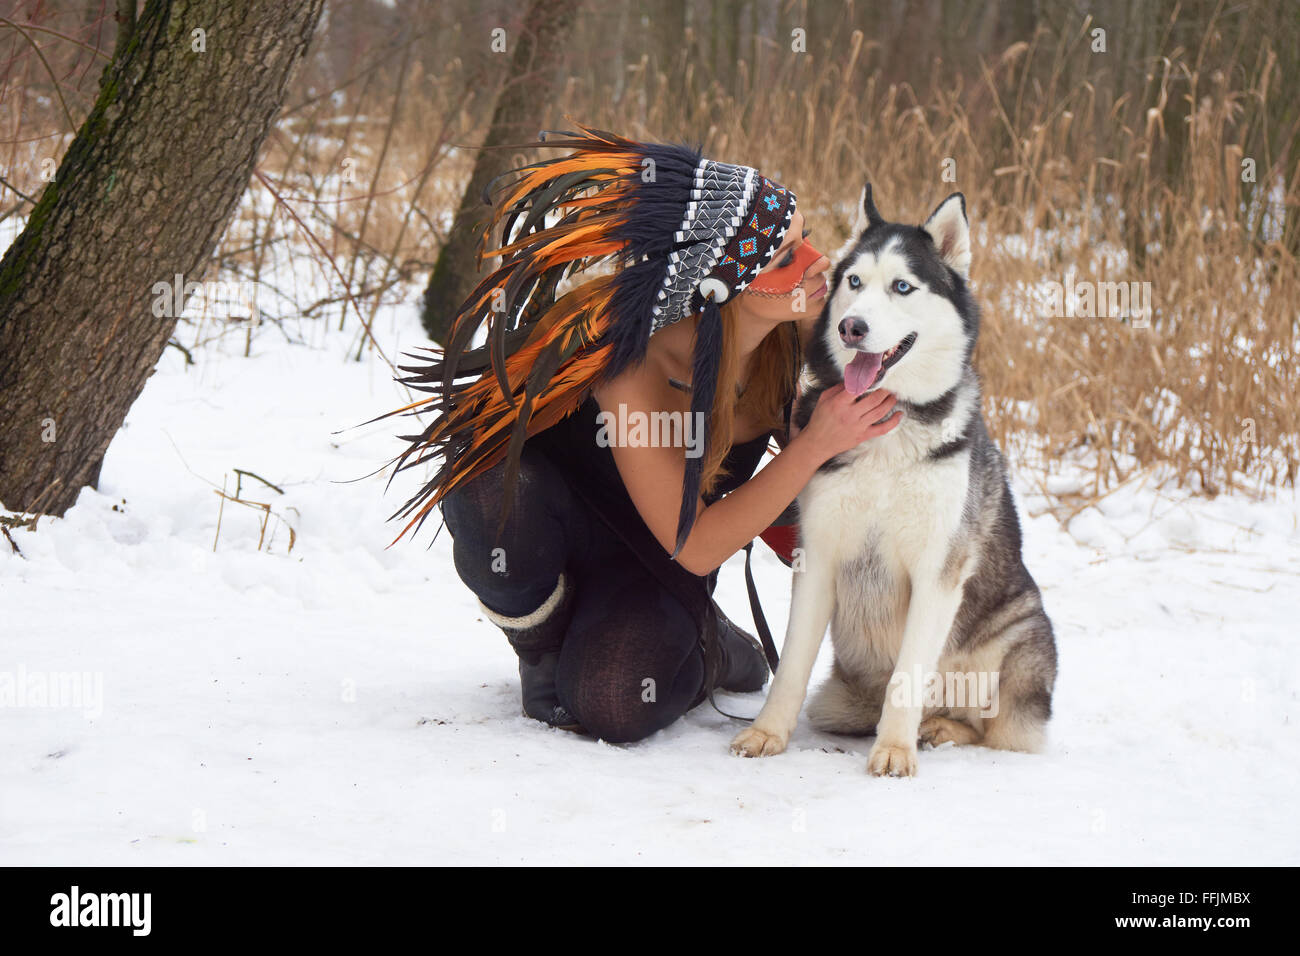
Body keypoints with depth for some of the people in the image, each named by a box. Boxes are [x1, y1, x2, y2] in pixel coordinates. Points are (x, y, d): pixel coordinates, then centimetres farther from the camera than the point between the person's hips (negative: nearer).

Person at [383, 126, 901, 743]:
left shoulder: (797, 332, -21)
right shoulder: (629, 365, -36)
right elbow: (694, 547, -31)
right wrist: (817, 445, -37)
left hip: (651, 568, 2)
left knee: (616, 708, -28)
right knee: (496, 487, -39)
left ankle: (707, 650, 8)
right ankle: (546, 653, -8)